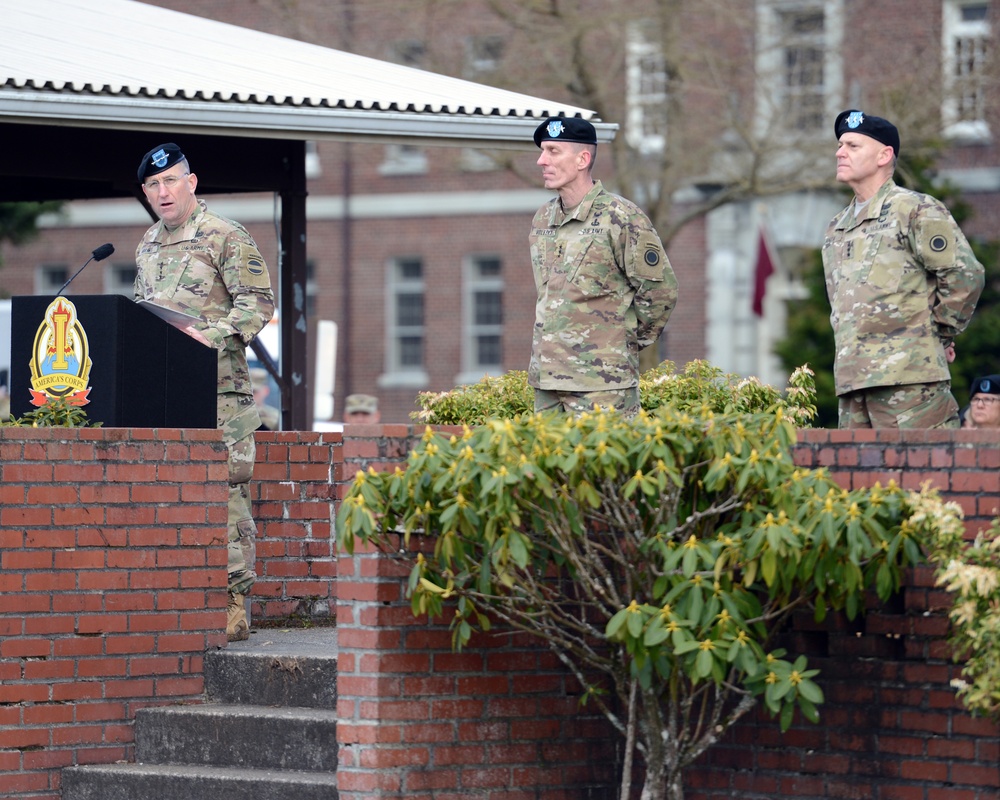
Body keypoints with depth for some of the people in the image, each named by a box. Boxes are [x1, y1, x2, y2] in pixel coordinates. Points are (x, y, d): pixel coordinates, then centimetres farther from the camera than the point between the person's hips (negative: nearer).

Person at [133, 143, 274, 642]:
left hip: (217, 389, -7)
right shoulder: (148, 246, 19)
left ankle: (233, 604, -9)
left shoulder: (226, 238, -3)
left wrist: (212, 336, -20)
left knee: (225, 491, -9)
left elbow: (258, 301, -8)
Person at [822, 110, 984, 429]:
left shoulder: (916, 210, -2)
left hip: (908, 378, -8)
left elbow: (964, 275, -7)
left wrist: (938, 336, 0)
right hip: (851, 381, 8)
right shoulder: (836, 229, 22)